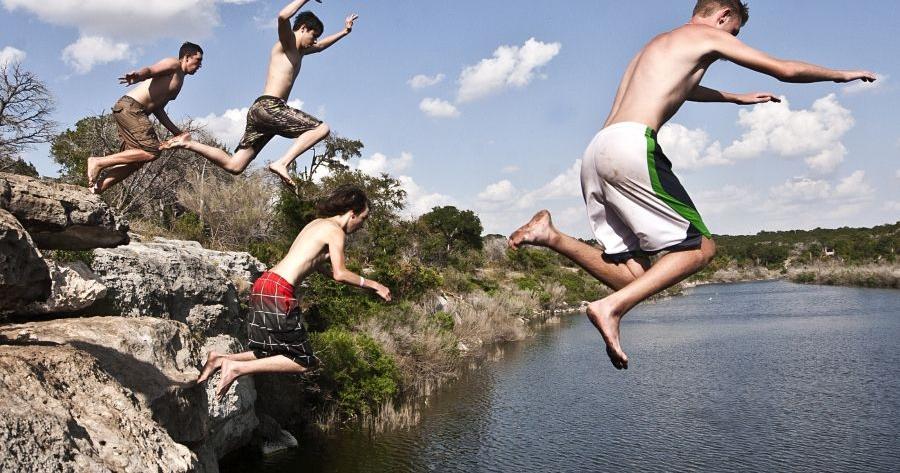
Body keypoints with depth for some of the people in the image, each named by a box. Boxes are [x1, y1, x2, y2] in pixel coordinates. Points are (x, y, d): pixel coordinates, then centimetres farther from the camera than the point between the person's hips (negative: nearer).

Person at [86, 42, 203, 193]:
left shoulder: (178, 80, 29)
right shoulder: (173, 64, 2)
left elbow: (158, 109, 26)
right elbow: (149, 70, -18)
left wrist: (177, 132, 23)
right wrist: (137, 75, -41)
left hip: (134, 112, 10)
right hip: (130, 106, -10)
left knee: (136, 159, 7)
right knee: (151, 152, -18)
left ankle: (97, 186, 4)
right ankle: (99, 162, -12)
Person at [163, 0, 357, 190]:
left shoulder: (299, 51, 30)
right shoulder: (287, 42, 2)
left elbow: (321, 46, 51)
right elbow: (283, 17, -21)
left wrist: (344, 32, 53)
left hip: (259, 111, 9)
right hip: (269, 106, -9)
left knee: (233, 166, 3)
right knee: (322, 128, -17)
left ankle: (188, 144, 4)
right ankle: (282, 163, -27)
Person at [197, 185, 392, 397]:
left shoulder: (318, 223, 21)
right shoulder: (335, 231, -5)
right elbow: (340, 274, -14)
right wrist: (372, 284, -3)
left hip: (264, 284, 9)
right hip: (279, 291, -9)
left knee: (276, 354, 19)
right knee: (303, 361, -3)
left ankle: (221, 359, 11)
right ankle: (237, 368, -9)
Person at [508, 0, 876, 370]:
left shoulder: (658, 45, 36)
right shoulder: (709, 35, 12)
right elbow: (785, 70, 14)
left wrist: (736, 98, 70)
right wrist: (842, 75, 32)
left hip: (595, 152, 8)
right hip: (632, 145, -8)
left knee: (635, 276, 6)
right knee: (700, 248, -3)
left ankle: (550, 236, -9)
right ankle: (611, 308, -19)